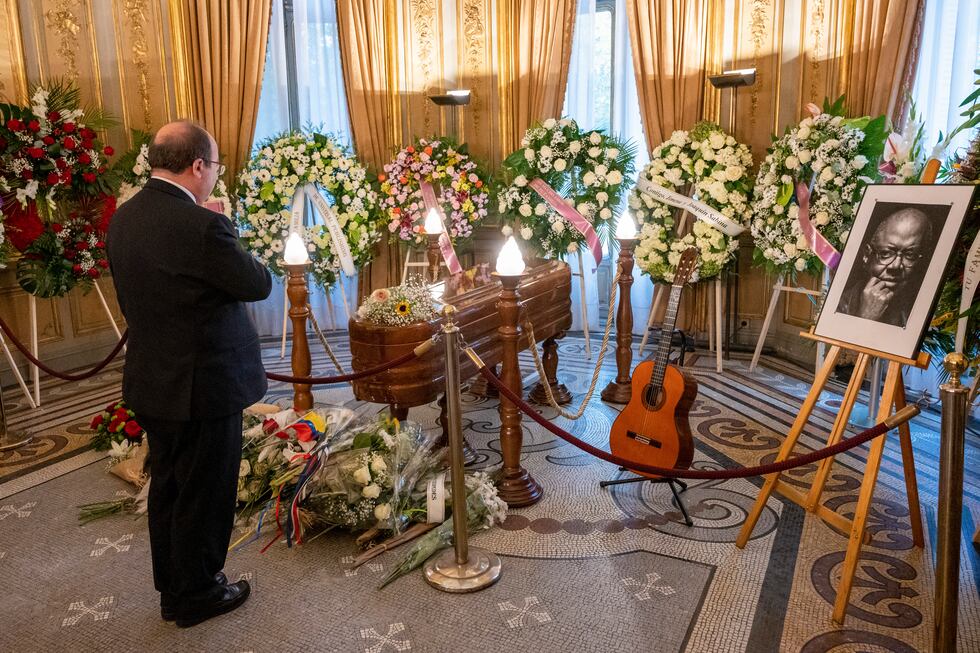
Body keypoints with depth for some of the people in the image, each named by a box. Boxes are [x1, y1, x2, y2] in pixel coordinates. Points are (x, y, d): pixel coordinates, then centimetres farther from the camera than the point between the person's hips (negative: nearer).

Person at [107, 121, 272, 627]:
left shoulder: (124, 218, 1)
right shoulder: (202, 226, -25)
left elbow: (134, 295, 9)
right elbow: (259, 285, -13)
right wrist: (234, 251, 2)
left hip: (151, 382, 9)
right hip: (202, 386, -8)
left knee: (167, 487, 23)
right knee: (203, 496, 10)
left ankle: (171, 584, 41)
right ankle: (195, 595, 29)